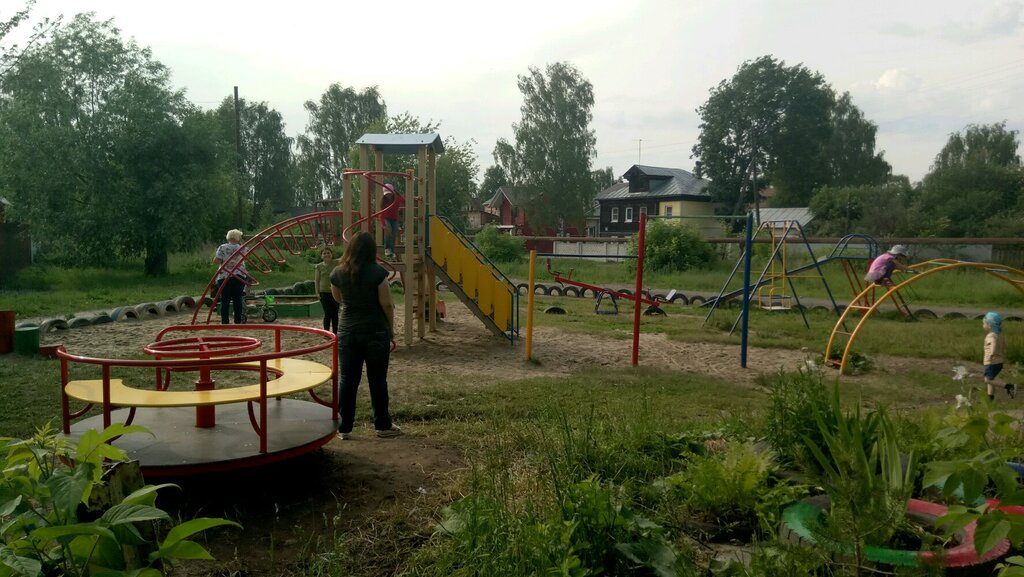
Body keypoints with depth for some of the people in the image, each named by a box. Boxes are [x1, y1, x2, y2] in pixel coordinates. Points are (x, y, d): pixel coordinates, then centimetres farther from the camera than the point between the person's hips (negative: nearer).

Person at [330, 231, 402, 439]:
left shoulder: (338, 273, -2)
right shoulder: (377, 272, -13)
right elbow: (386, 304, -10)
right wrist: (391, 328, 1)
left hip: (348, 332, 3)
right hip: (375, 331, -3)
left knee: (348, 380, 9)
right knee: (377, 380, 7)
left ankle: (344, 427, 15)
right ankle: (382, 425, 17)